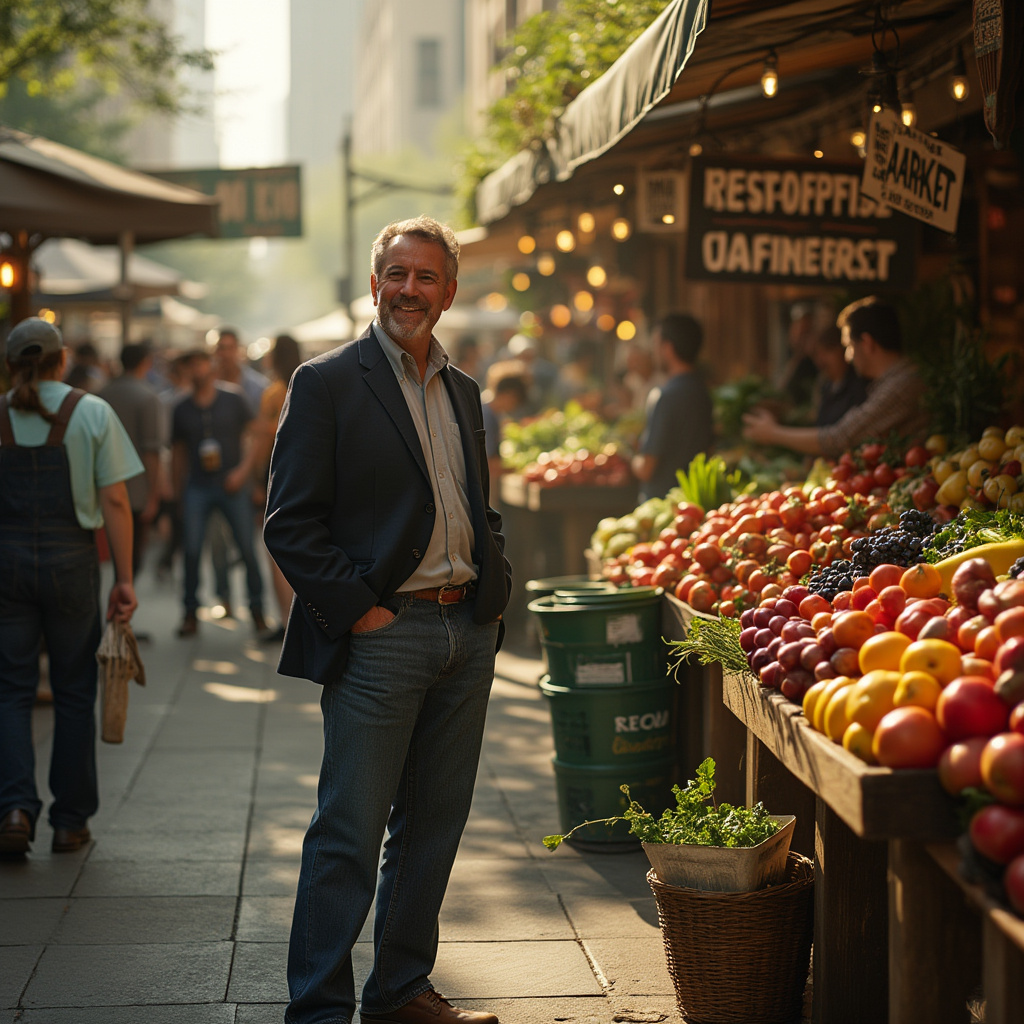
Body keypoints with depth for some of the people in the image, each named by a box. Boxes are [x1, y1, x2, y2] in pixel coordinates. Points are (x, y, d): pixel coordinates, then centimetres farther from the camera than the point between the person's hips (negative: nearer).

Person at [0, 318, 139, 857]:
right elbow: (114, 503, -5)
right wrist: (124, 579, -1)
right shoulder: (92, 413, -2)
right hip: (72, 559, 0)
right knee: (74, 691, 10)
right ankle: (70, 821, 15)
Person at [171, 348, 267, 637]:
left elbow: (253, 436, 3)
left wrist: (243, 470, -10)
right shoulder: (182, 409, 7)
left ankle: (257, 610, 10)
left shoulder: (233, 399, 2)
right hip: (197, 486, 1)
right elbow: (177, 450, 15)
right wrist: (177, 490, 13)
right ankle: (191, 613, 6)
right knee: (191, 550, -5)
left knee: (247, 548, -2)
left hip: (233, 485, -1)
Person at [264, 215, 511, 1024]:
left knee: (433, 825, 12)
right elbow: (290, 524, -9)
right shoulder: (326, 383, -4)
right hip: (381, 632, -6)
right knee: (349, 832, -4)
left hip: (467, 634, 6)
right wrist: (356, 608, -14)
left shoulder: (463, 391, 15)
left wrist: (495, 587, 9)